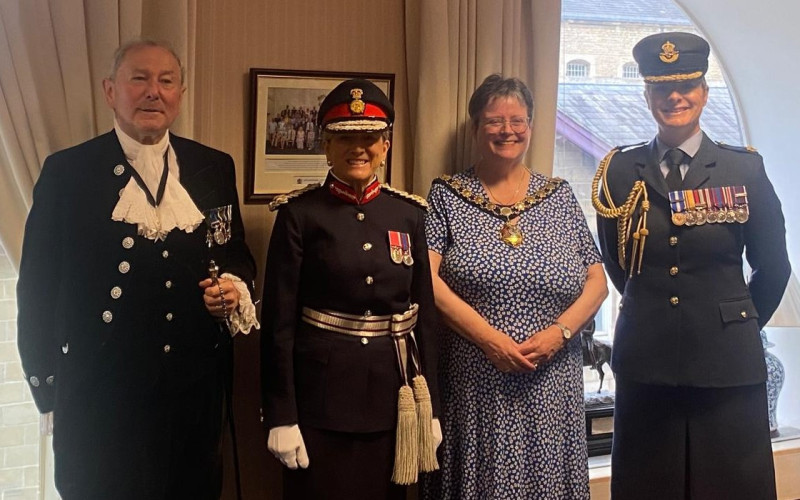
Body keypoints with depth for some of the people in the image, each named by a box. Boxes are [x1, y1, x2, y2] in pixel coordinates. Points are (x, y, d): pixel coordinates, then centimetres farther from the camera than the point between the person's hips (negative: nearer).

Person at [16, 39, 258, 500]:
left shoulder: (215, 168, 6)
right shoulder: (67, 171, -2)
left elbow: (238, 255, 15)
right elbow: (38, 284, 1)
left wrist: (234, 289, -7)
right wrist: (45, 383, 1)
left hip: (195, 388, 3)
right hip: (98, 393, -2)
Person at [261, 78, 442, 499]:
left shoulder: (408, 212, 4)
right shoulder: (299, 213, -6)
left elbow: (425, 314, 7)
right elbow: (278, 321, -7)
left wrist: (430, 406, 6)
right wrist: (281, 415, -10)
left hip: (394, 394, 4)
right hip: (322, 397, -3)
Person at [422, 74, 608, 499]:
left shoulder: (559, 197, 9)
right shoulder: (446, 196, 2)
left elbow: (596, 281, 7)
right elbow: (425, 278, -9)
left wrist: (559, 332, -10)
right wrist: (489, 338, -16)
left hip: (550, 387, 2)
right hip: (473, 387, -2)